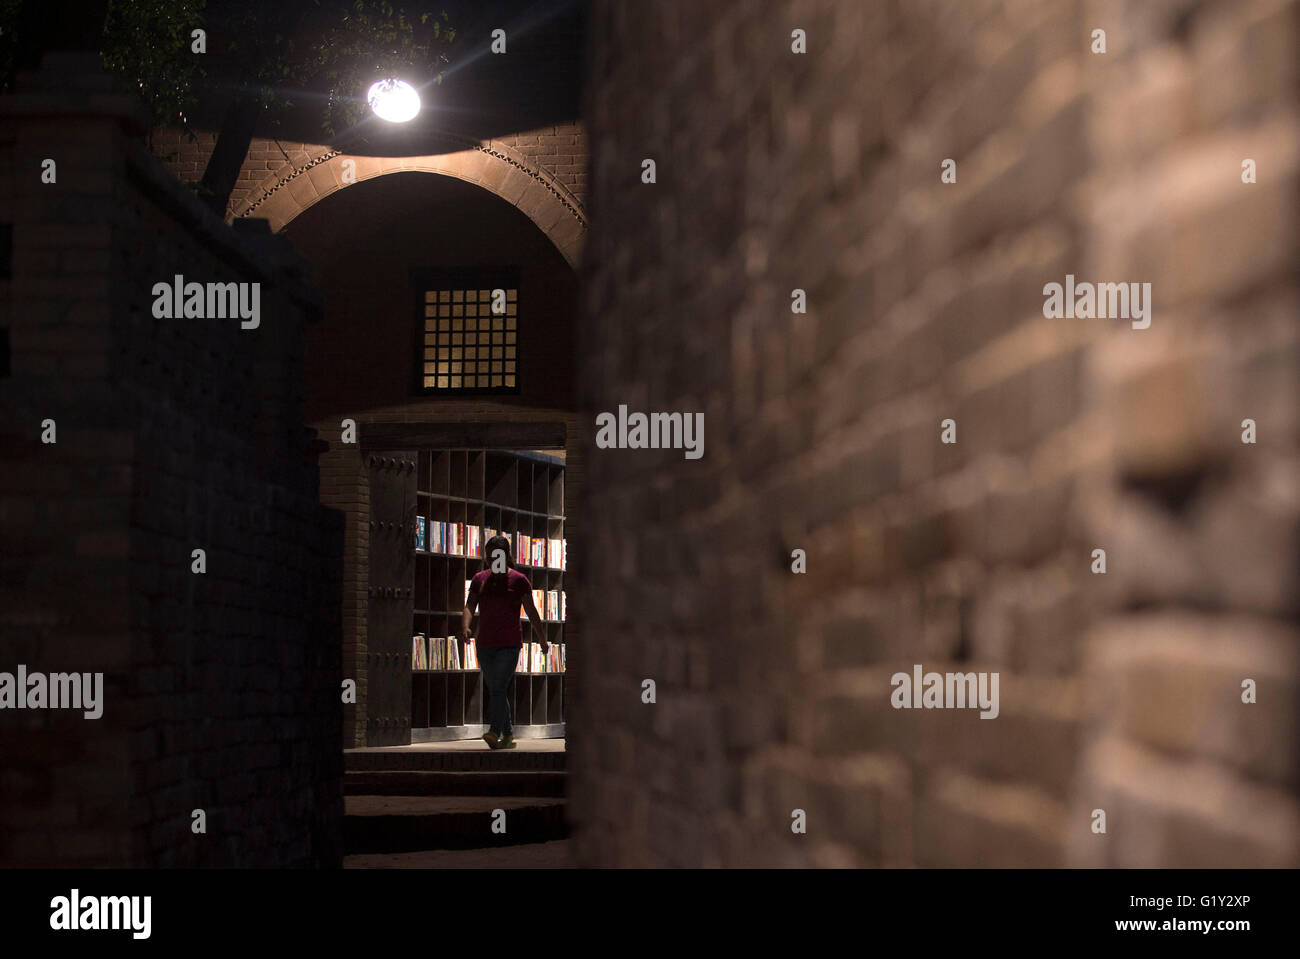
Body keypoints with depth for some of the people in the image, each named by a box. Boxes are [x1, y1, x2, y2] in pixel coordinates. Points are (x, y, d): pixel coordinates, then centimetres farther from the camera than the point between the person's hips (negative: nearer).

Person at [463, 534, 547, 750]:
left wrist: (542, 639, 0)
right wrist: (465, 627, -19)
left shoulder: (518, 580, 0)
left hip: (509, 644, -5)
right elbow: (469, 606, 1)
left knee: (499, 688, -18)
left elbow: (531, 611, 2)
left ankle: (495, 732, -26)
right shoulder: (479, 579, 10)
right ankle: (508, 735, 19)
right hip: (485, 643, 5)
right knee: (494, 690, 9)